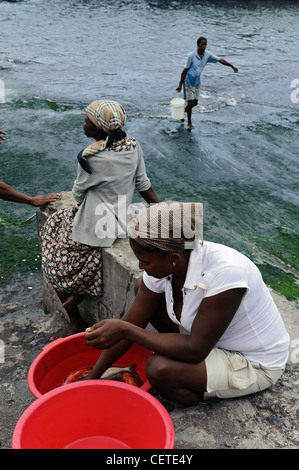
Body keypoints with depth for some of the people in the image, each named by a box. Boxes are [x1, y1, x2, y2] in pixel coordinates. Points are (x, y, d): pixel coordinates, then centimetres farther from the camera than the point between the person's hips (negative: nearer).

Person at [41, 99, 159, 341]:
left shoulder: (91, 157, -24)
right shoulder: (133, 146, -5)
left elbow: (78, 193, -9)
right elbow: (144, 185, 0)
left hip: (96, 225, -9)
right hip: (121, 218, 9)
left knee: (57, 265, 14)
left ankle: (77, 323, 24)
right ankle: (78, 293, 28)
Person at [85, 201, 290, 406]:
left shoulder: (226, 273, -37)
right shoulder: (162, 266, -15)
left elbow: (195, 351, -31)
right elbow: (131, 324, -6)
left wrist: (124, 330, -30)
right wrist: (92, 377, -3)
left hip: (254, 365, -7)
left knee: (159, 368, -29)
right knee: (143, 287, 1)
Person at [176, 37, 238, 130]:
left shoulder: (208, 55, -6)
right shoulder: (191, 56, -21)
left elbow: (220, 60, 2)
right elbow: (185, 70, -17)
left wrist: (232, 66, 2)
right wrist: (180, 85, -16)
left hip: (197, 82, 6)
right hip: (188, 82, -6)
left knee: (195, 103, 10)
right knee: (190, 102, -5)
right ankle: (189, 123, 13)